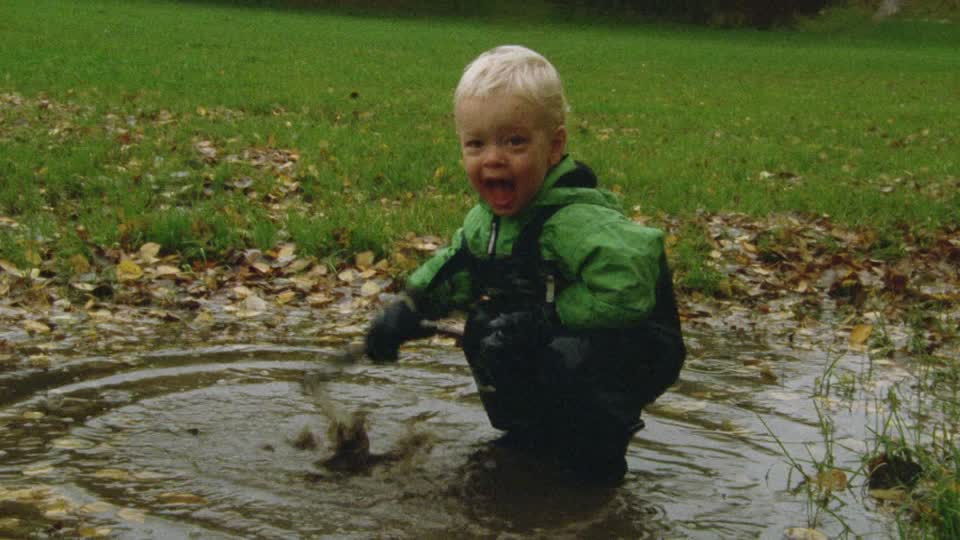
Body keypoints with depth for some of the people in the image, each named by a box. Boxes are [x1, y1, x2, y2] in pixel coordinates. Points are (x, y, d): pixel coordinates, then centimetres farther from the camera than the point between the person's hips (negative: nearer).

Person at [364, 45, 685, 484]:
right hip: (555, 339, 8)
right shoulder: (490, 217, -1)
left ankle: (601, 448, -8)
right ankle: (539, 429, 17)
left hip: (638, 352, -8)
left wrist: (548, 317, -31)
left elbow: (628, 287, -42)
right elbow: (455, 266, 17)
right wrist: (407, 309, 2)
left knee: (569, 356, -35)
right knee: (484, 334, -2)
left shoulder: (576, 221, -31)